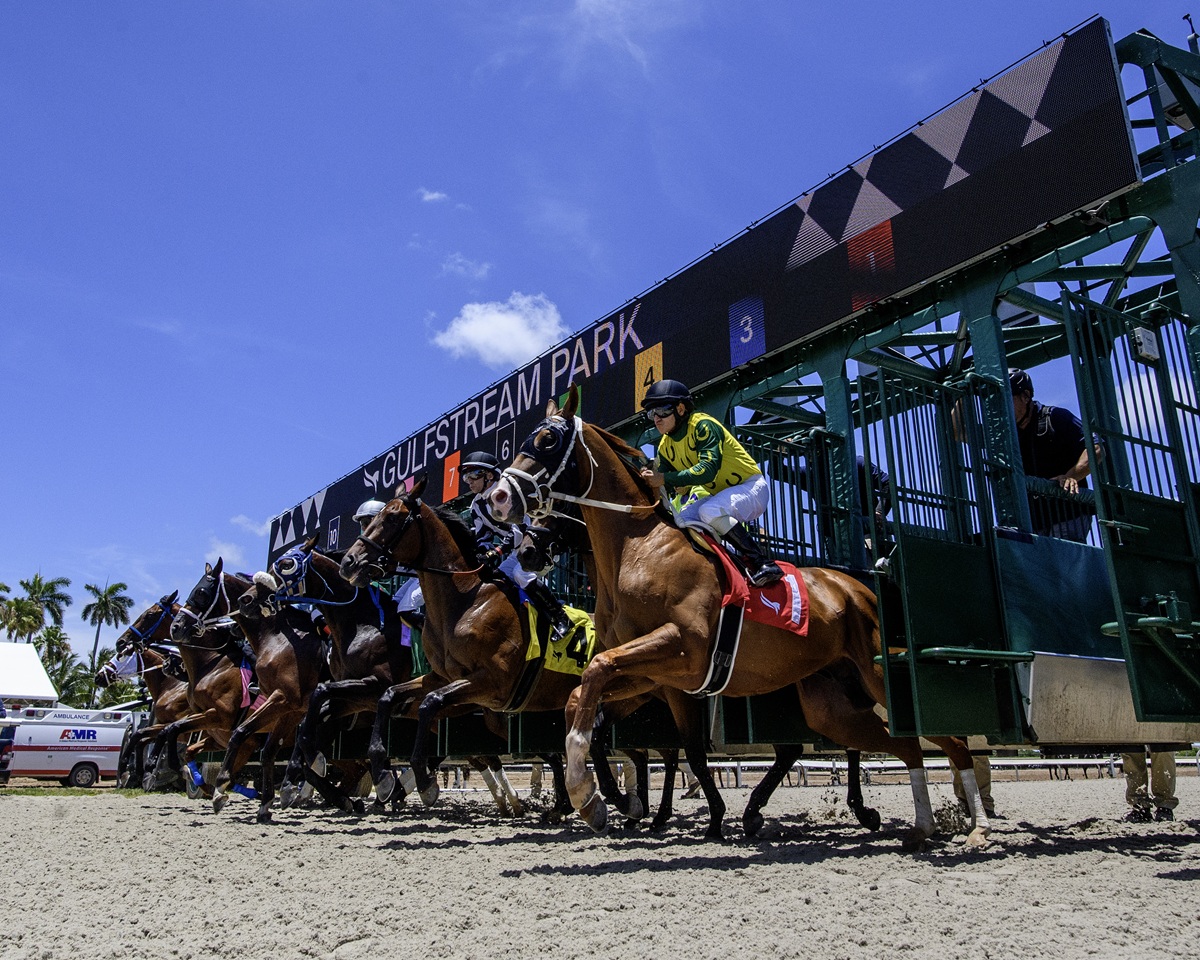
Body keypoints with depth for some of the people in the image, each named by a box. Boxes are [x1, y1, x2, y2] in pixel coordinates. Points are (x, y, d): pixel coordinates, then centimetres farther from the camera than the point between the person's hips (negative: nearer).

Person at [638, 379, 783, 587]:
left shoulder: (702, 425, -21)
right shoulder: (665, 446, 2)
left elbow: (708, 470, -34)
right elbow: (665, 488, -1)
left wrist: (665, 479, -36)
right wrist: (650, 479, -23)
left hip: (752, 487, -8)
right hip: (719, 496, 8)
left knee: (710, 511, -32)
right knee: (682, 519, -10)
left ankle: (762, 562, -23)